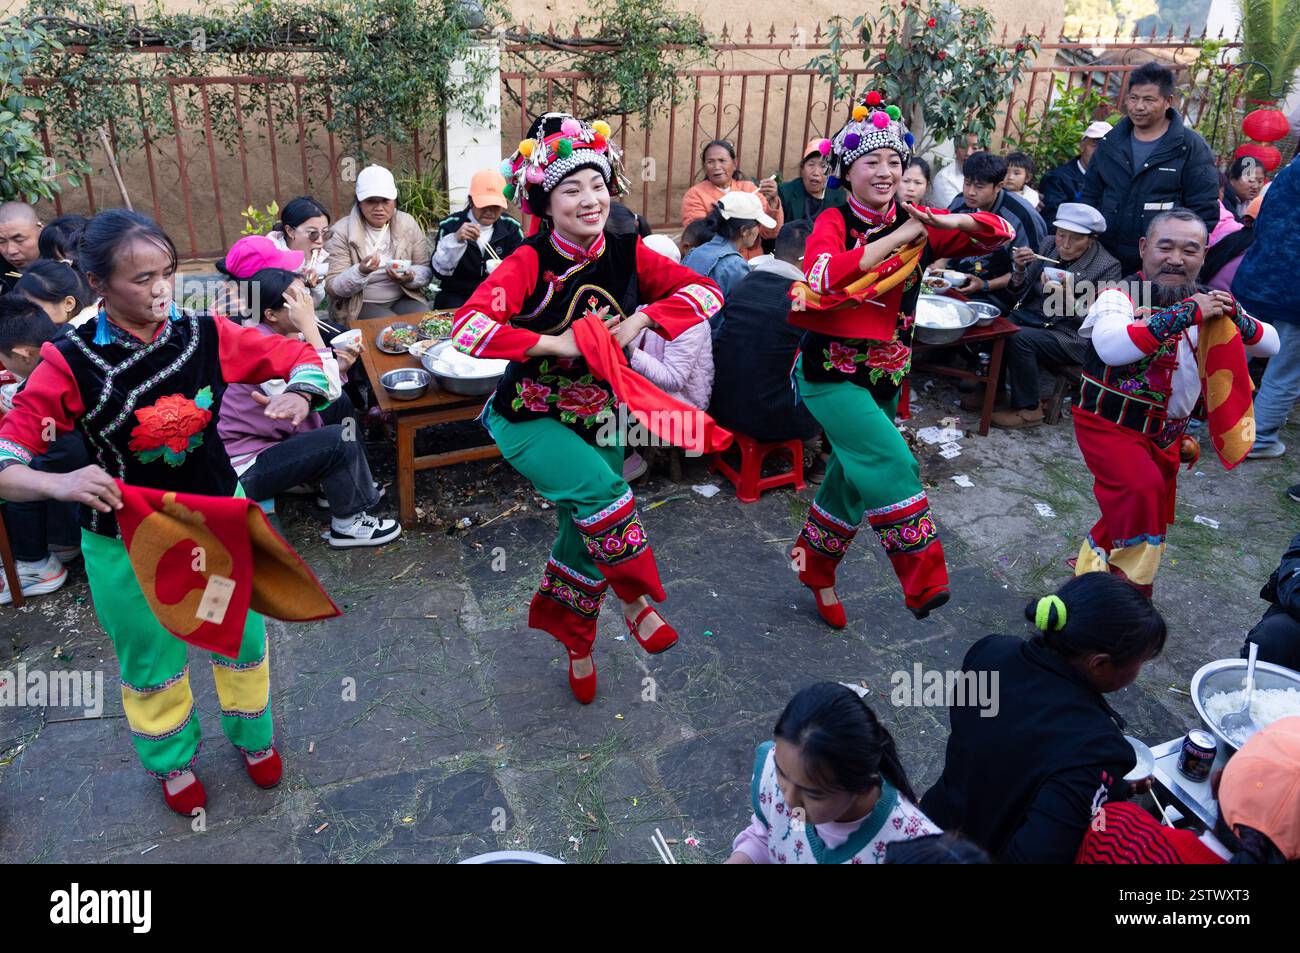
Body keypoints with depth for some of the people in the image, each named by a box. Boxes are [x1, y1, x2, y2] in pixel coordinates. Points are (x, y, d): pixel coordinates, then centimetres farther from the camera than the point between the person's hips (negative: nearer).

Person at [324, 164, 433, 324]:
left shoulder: (409, 224, 2)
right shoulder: (342, 232, -8)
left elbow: (426, 270, 4)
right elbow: (333, 287, -11)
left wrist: (411, 278, -20)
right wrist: (361, 272, -30)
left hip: (404, 299, 4)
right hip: (360, 305, -3)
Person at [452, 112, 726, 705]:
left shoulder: (626, 253, -7)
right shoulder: (530, 262, -21)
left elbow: (706, 291, -5)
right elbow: (468, 328, -33)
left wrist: (639, 321, -19)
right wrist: (557, 343, -31)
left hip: (598, 415, 5)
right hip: (531, 417, -5)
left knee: (588, 530, 13)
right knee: (603, 489, -28)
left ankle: (575, 641, 38)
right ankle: (636, 599, -1)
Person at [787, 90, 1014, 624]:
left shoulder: (916, 224, 3)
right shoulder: (833, 223, -10)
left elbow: (1000, 234, 4)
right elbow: (823, 277, -31)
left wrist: (948, 221, -16)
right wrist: (896, 238, -27)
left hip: (884, 374, 6)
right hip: (831, 372, -6)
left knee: (854, 476, 15)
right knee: (891, 462, -23)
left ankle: (816, 566, 35)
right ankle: (924, 581, -13)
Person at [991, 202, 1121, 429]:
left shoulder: (1107, 266, -8)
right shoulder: (1048, 245, 7)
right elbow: (1020, 289, 13)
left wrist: (1067, 295, -28)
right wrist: (1019, 268, -9)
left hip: (1070, 336, -5)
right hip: (1028, 316, 5)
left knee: (1018, 337, -30)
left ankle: (1028, 410, -16)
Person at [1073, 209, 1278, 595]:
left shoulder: (1204, 302, 3)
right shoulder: (1120, 297, -17)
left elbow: (1270, 345, 2)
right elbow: (1110, 347, -39)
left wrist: (1236, 318, -19)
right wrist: (1185, 314, -38)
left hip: (1166, 433, 7)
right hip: (1110, 424, -7)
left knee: (1150, 519, 15)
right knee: (1142, 490, -29)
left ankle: (1094, 558, 39)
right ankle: (1130, 585, -7)